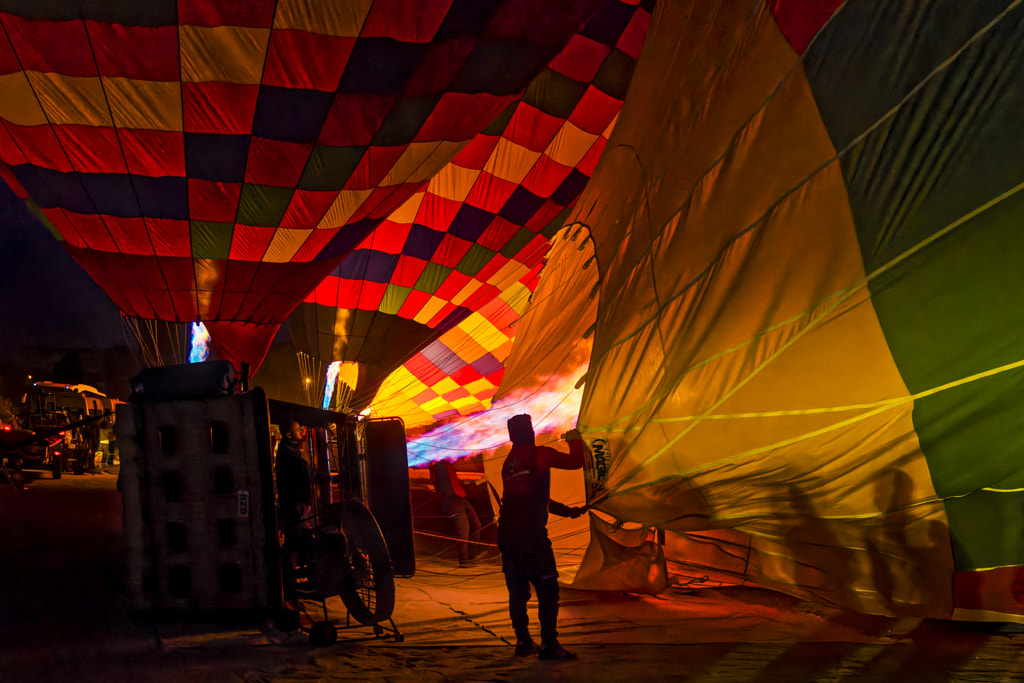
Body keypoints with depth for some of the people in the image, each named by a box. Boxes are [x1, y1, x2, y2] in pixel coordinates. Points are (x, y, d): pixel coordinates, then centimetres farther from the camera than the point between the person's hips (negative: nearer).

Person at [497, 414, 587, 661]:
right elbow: (575, 462, 1)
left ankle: (523, 642, 17)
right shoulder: (539, 454, -2)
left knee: (517, 592, 13)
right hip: (531, 536, -7)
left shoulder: (508, 463, 19)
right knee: (548, 590, -1)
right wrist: (575, 440, 22)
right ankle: (549, 645, -4)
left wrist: (569, 511, 34)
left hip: (506, 536, 7)